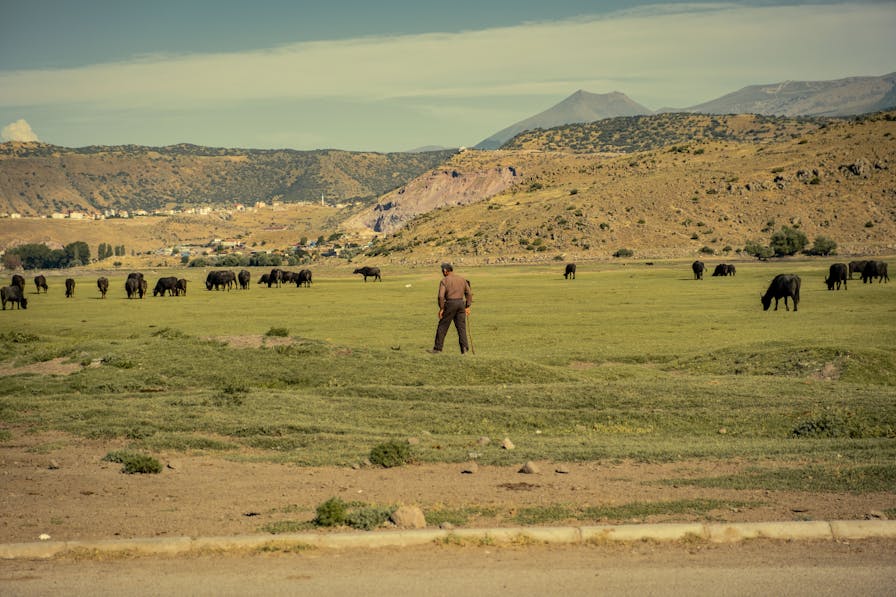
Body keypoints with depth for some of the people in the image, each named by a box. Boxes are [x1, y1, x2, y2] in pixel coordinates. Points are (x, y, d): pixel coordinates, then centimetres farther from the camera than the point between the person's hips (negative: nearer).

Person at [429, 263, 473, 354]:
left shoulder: (444, 280, -5)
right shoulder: (462, 279, 10)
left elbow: (441, 296, -15)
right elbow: (469, 293, 9)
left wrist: (441, 308, -8)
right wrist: (467, 307, 10)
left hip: (450, 304, -4)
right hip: (461, 304, 4)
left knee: (442, 327, 5)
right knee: (461, 327, 4)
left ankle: (437, 349, 9)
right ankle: (464, 347, -11)